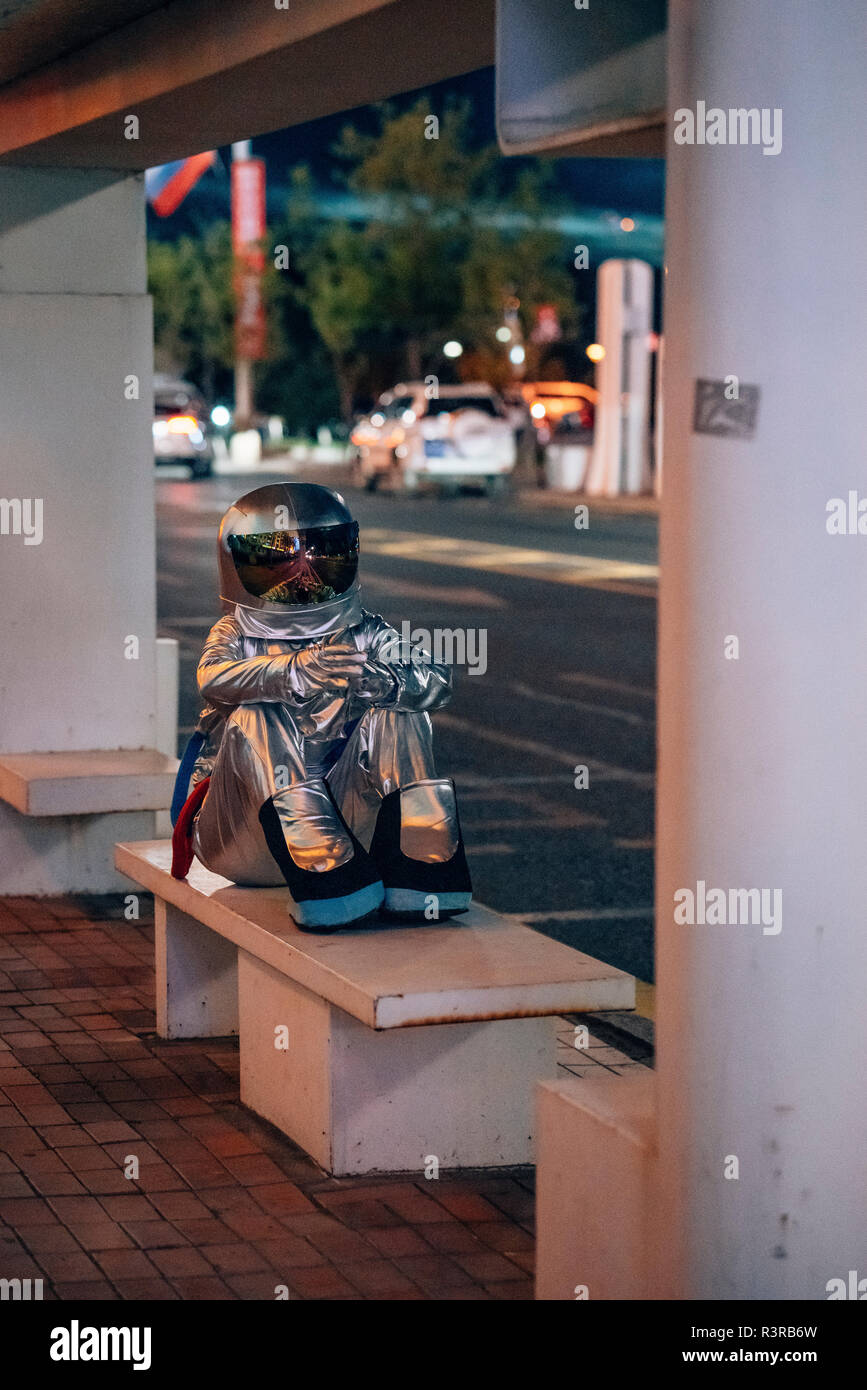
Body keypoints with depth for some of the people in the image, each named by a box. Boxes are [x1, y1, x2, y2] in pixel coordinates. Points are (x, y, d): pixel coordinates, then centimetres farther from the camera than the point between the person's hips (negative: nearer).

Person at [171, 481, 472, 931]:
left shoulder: (364, 636, 9)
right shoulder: (235, 635, 4)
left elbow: (437, 682, -9)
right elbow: (214, 678, -21)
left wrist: (378, 678, -33)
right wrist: (296, 671, -41)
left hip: (343, 816, 2)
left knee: (397, 712, -15)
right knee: (254, 720, -28)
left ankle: (418, 867, -28)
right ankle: (324, 875, -43)